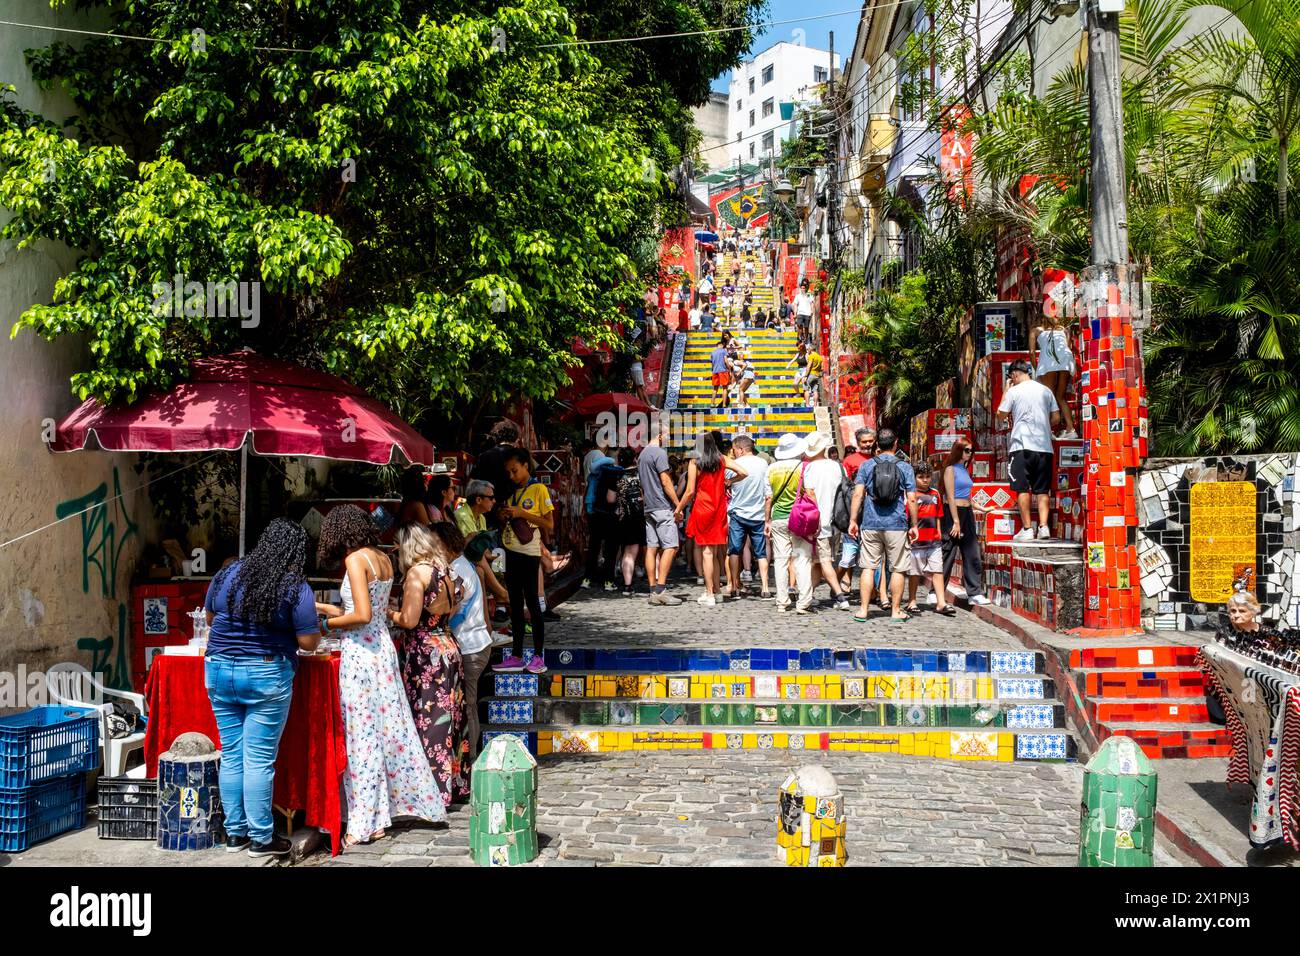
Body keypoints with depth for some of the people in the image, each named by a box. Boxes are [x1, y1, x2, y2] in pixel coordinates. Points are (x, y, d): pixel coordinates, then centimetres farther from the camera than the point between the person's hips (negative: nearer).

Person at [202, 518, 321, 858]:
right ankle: (261, 838, 7)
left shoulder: (227, 574, 5)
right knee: (259, 760, 0)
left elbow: (209, 617, 20)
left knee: (231, 756, 11)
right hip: (266, 677, -4)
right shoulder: (296, 588, -9)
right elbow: (308, 642, -9)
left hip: (218, 671, 5)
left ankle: (235, 833, 19)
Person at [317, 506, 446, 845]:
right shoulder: (383, 559, 10)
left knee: (363, 735, 0)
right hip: (383, 647, 8)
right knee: (390, 728, 14)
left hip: (361, 651, -8)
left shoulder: (355, 559, -12)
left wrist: (329, 622, -4)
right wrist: (327, 607, 22)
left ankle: (368, 823, 6)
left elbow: (362, 615, -20)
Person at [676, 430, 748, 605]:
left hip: (702, 508, -4)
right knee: (715, 551, 12)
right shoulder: (722, 459, 5)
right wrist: (728, 482, 11)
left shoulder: (694, 463, -6)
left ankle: (710, 594, -2)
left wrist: (678, 509, 4)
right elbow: (744, 472, -4)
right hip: (719, 509, 4)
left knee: (707, 552, -2)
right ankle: (716, 591, 17)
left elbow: (690, 492, -7)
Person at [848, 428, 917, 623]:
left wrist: (853, 520, 1)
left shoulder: (867, 465, 3)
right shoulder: (905, 467, 1)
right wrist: (914, 525, 5)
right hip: (897, 526, -1)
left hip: (870, 524, 1)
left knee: (868, 567, 5)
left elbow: (858, 494, -3)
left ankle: (864, 609, 4)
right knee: (897, 569, 6)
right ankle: (896, 611, 9)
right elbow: (912, 499, -2)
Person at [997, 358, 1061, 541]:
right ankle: (1043, 527, -2)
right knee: (1042, 490, 7)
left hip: (1022, 445, -4)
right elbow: (1056, 418, 13)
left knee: (1022, 488, -1)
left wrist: (1005, 394, 17)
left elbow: (1001, 417, 6)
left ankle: (1026, 529, -4)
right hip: (1044, 446, 4)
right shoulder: (1046, 390, 10)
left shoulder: (1013, 392, -2)